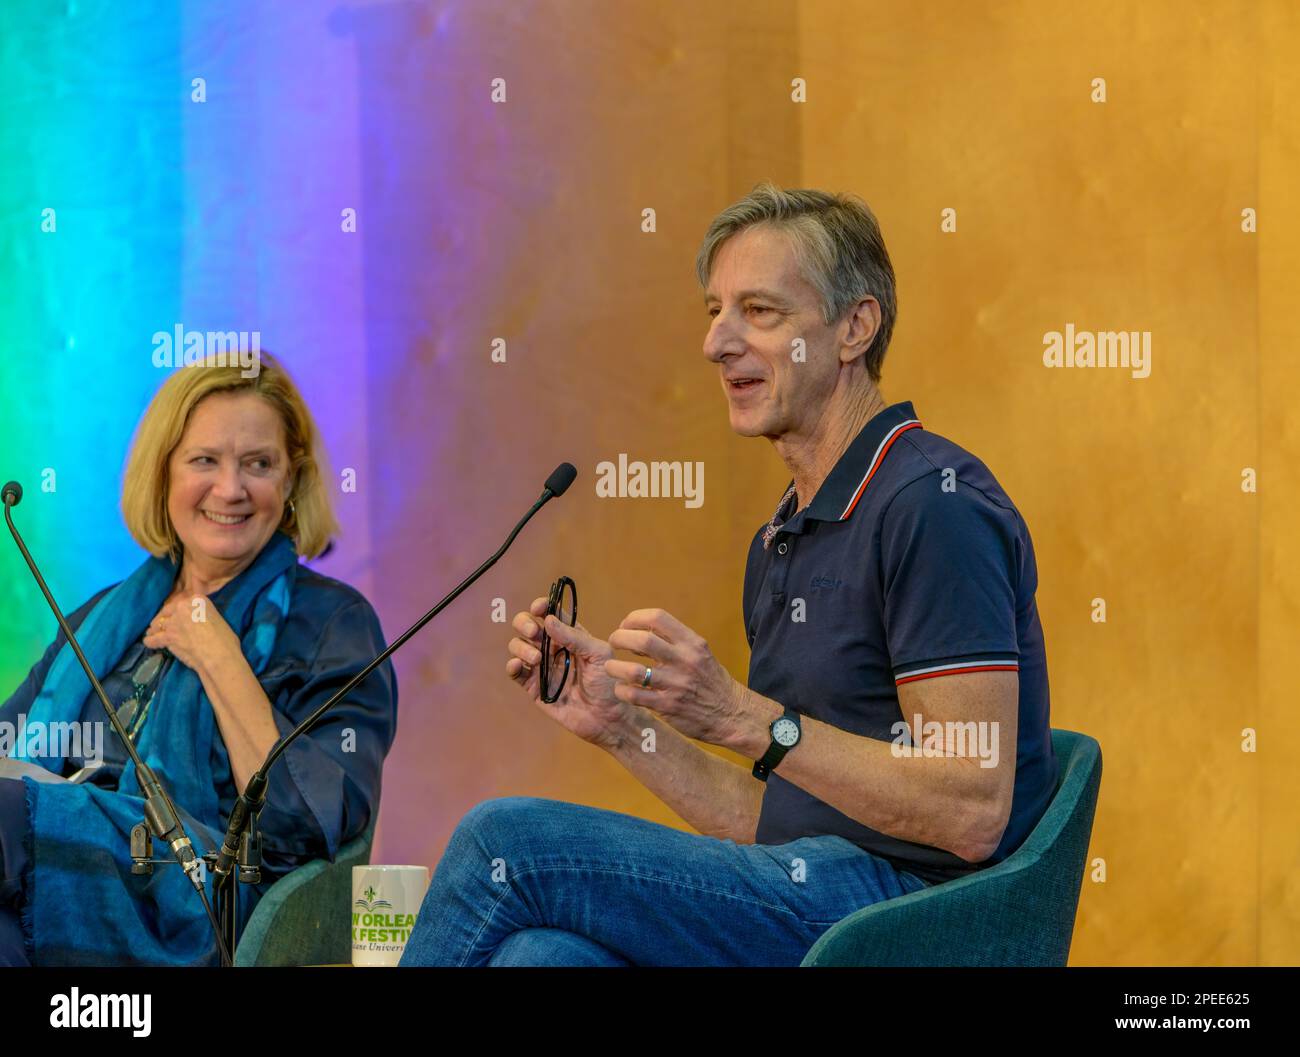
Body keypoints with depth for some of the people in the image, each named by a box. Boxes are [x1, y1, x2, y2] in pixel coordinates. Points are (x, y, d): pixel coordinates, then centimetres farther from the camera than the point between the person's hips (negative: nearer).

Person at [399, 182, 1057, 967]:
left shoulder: (936, 503, -9)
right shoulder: (782, 541, 22)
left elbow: (973, 814, -17)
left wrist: (746, 719, -20)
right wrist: (620, 724, 9)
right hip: (811, 899, 8)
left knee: (507, 839, -16)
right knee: (540, 954, -23)